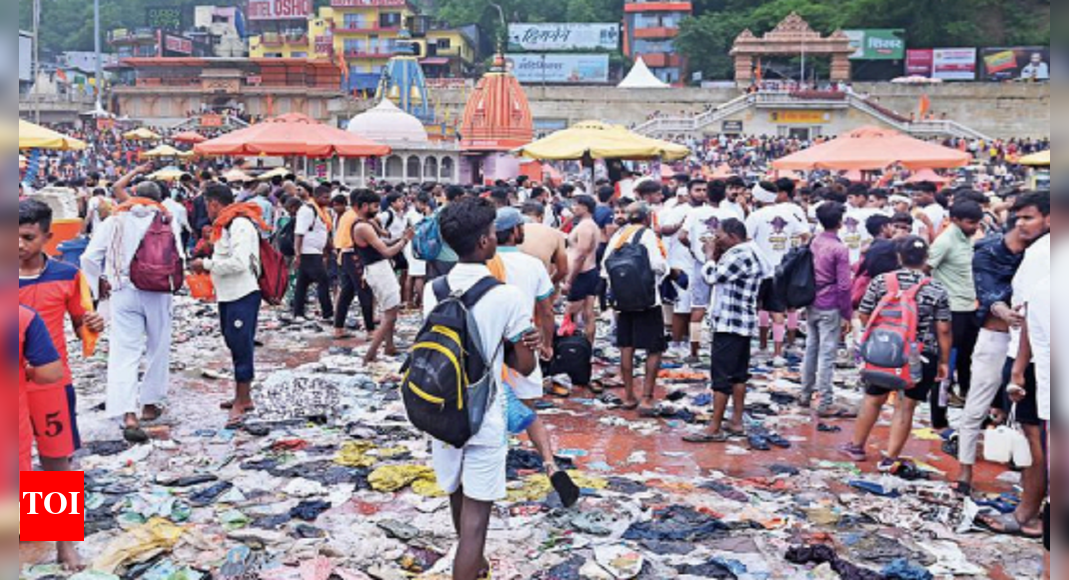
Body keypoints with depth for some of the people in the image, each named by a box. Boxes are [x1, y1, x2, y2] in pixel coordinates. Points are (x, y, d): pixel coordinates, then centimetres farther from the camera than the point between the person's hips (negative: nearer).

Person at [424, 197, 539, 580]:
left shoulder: (433, 290, -2)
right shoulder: (507, 296, -16)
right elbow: (525, 365, -10)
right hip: (483, 419, -6)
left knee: (459, 501, 24)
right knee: (475, 516, 1)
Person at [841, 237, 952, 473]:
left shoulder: (880, 282, -2)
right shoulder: (937, 290, -6)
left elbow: (864, 316, 3)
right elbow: (944, 331, -5)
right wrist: (944, 361, 5)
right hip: (921, 356, -2)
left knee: (873, 399, 17)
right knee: (905, 407, 5)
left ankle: (857, 446, 30)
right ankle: (891, 458, 8)